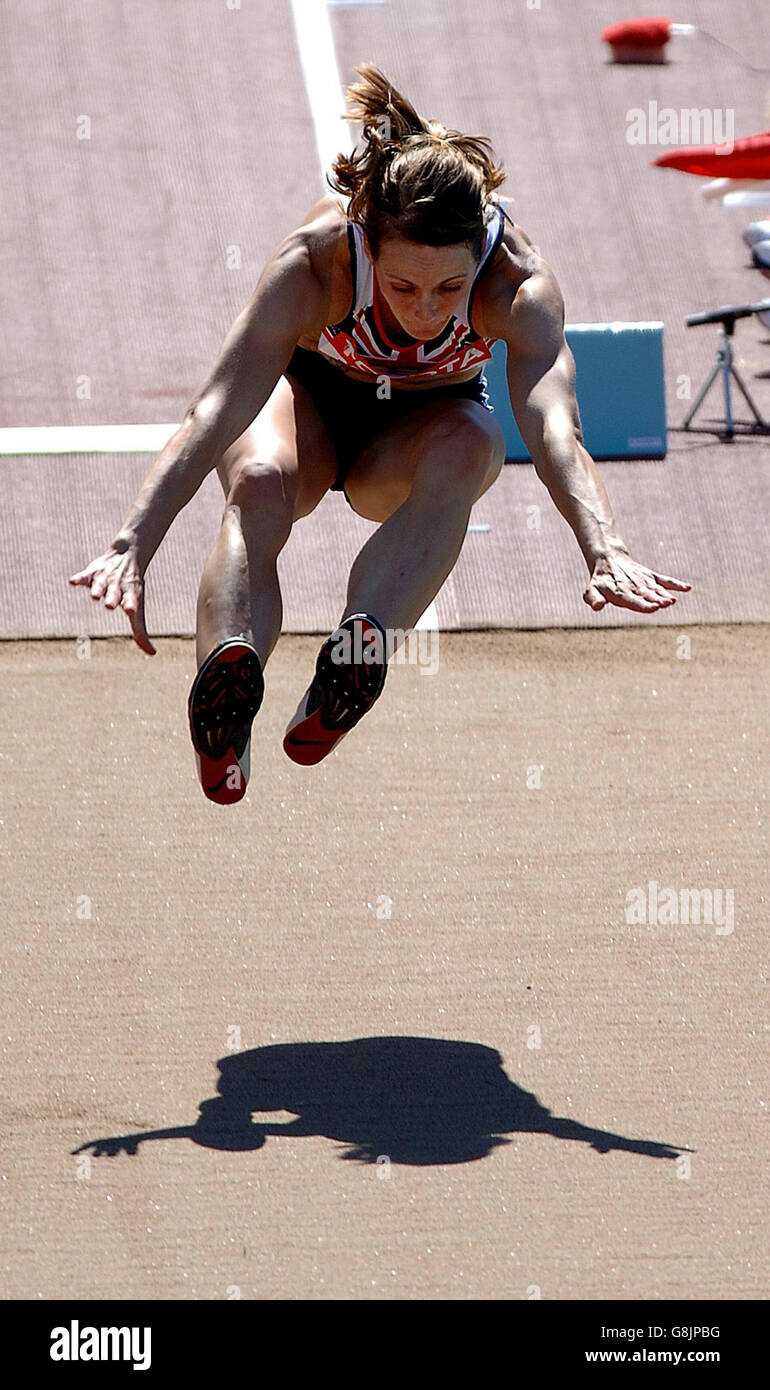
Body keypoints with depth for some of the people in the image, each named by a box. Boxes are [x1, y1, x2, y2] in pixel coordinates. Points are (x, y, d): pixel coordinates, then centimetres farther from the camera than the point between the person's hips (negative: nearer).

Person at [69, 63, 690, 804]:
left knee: (467, 445, -38)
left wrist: (603, 550, -67)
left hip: (427, 420, 1)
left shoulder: (518, 281, -34)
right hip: (307, 394, -1)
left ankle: (351, 664, -54)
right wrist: (131, 545, -58)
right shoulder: (314, 259, -36)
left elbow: (555, 430, -49)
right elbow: (212, 414, -45)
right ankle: (227, 671, -60)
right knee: (260, 480, -38)